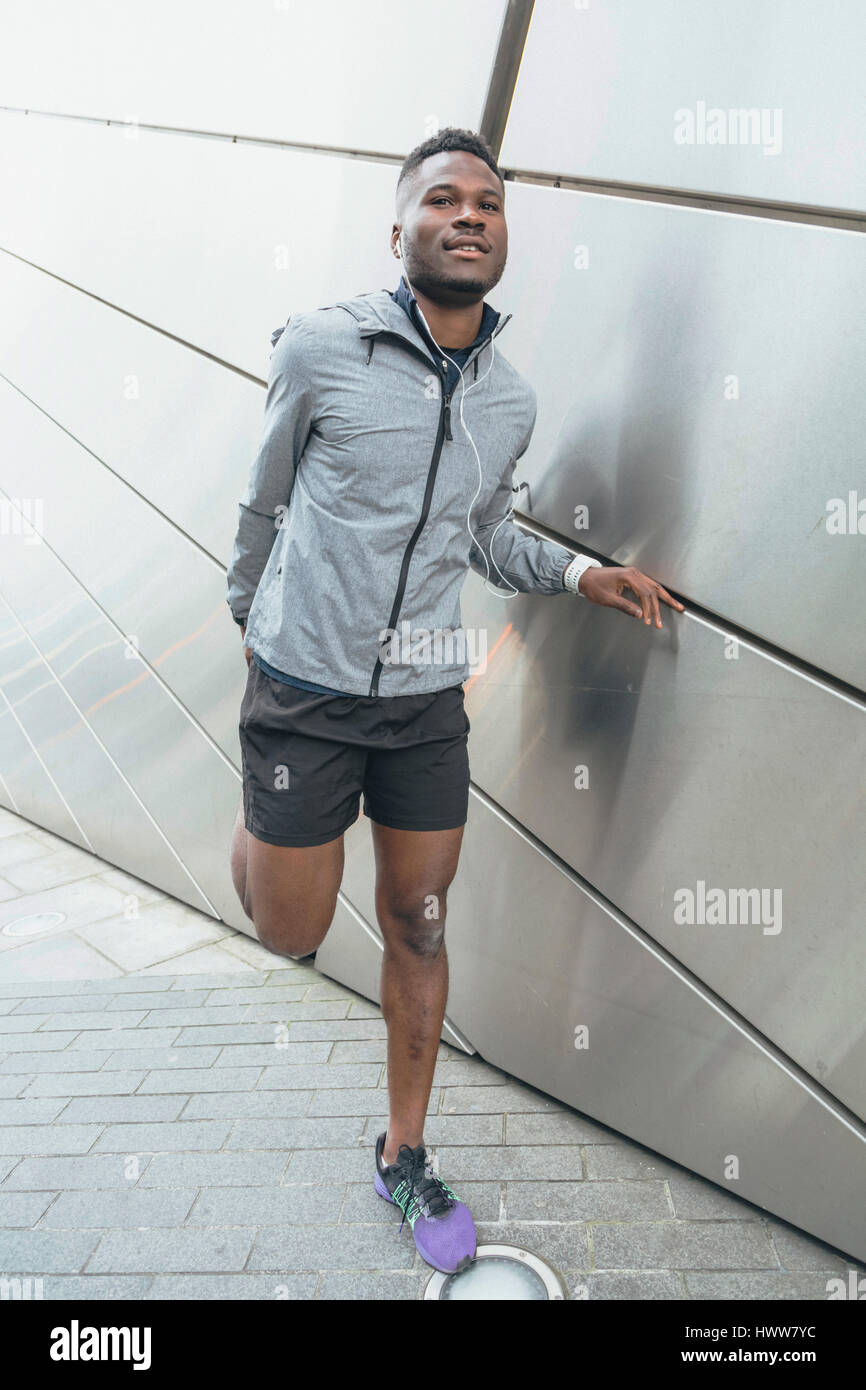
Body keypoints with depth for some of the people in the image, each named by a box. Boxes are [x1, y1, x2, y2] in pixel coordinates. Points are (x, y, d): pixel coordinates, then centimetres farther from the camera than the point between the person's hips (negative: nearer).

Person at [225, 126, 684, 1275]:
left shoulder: (512, 400, 1)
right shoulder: (319, 348, -12)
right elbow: (266, 501, 3)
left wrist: (580, 572, -2)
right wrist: (246, 615, 15)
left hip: (427, 702, 3)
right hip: (306, 693, -3)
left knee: (420, 932, 11)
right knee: (291, 935, 9)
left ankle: (405, 1158, 31)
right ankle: (255, 810, 45)